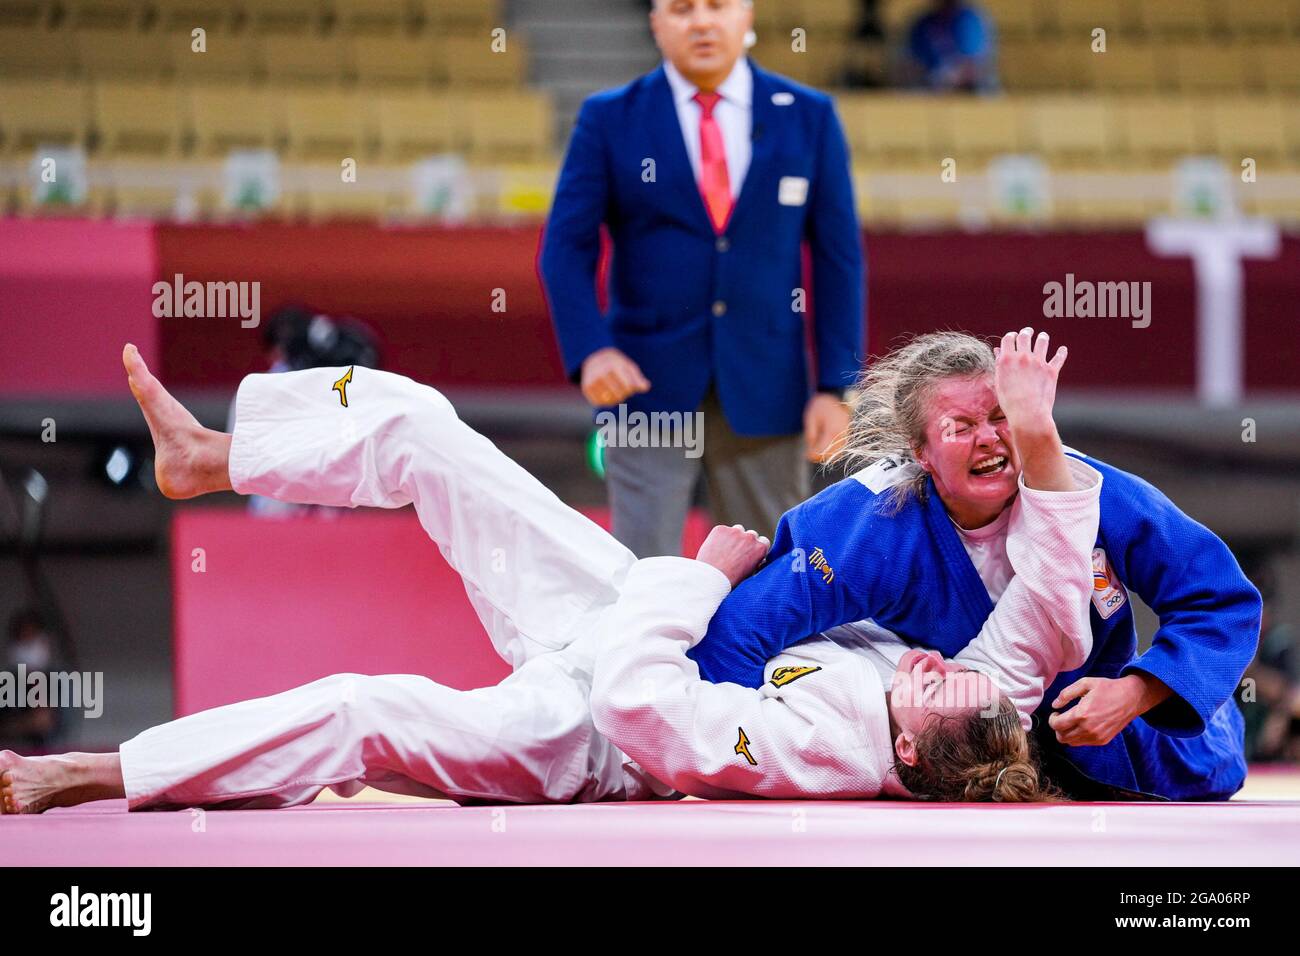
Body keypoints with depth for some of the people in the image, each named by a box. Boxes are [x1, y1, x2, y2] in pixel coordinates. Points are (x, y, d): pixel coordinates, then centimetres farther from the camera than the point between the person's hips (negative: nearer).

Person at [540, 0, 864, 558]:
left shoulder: (808, 117, 4)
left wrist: (836, 387, -4)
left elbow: (838, 257, 4)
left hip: (763, 393, 1)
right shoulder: (610, 120, 1)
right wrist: (589, 351, -21)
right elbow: (566, 251, -4)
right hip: (649, 387, -1)